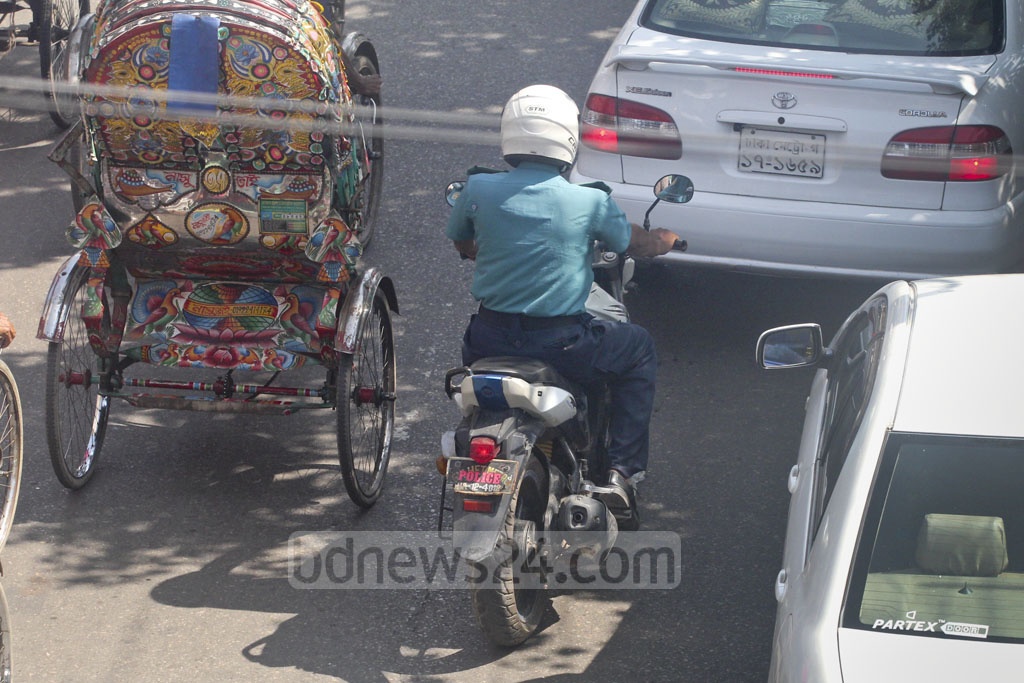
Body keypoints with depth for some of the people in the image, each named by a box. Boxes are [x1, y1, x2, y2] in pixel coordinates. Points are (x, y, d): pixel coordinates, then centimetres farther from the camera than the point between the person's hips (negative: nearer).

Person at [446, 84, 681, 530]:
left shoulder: (477, 189, -5)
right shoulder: (590, 201, -9)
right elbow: (638, 244, 9)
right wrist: (667, 239, 33)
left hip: (492, 340, 3)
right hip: (562, 343, -3)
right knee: (639, 350, 23)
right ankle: (622, 471, 14)